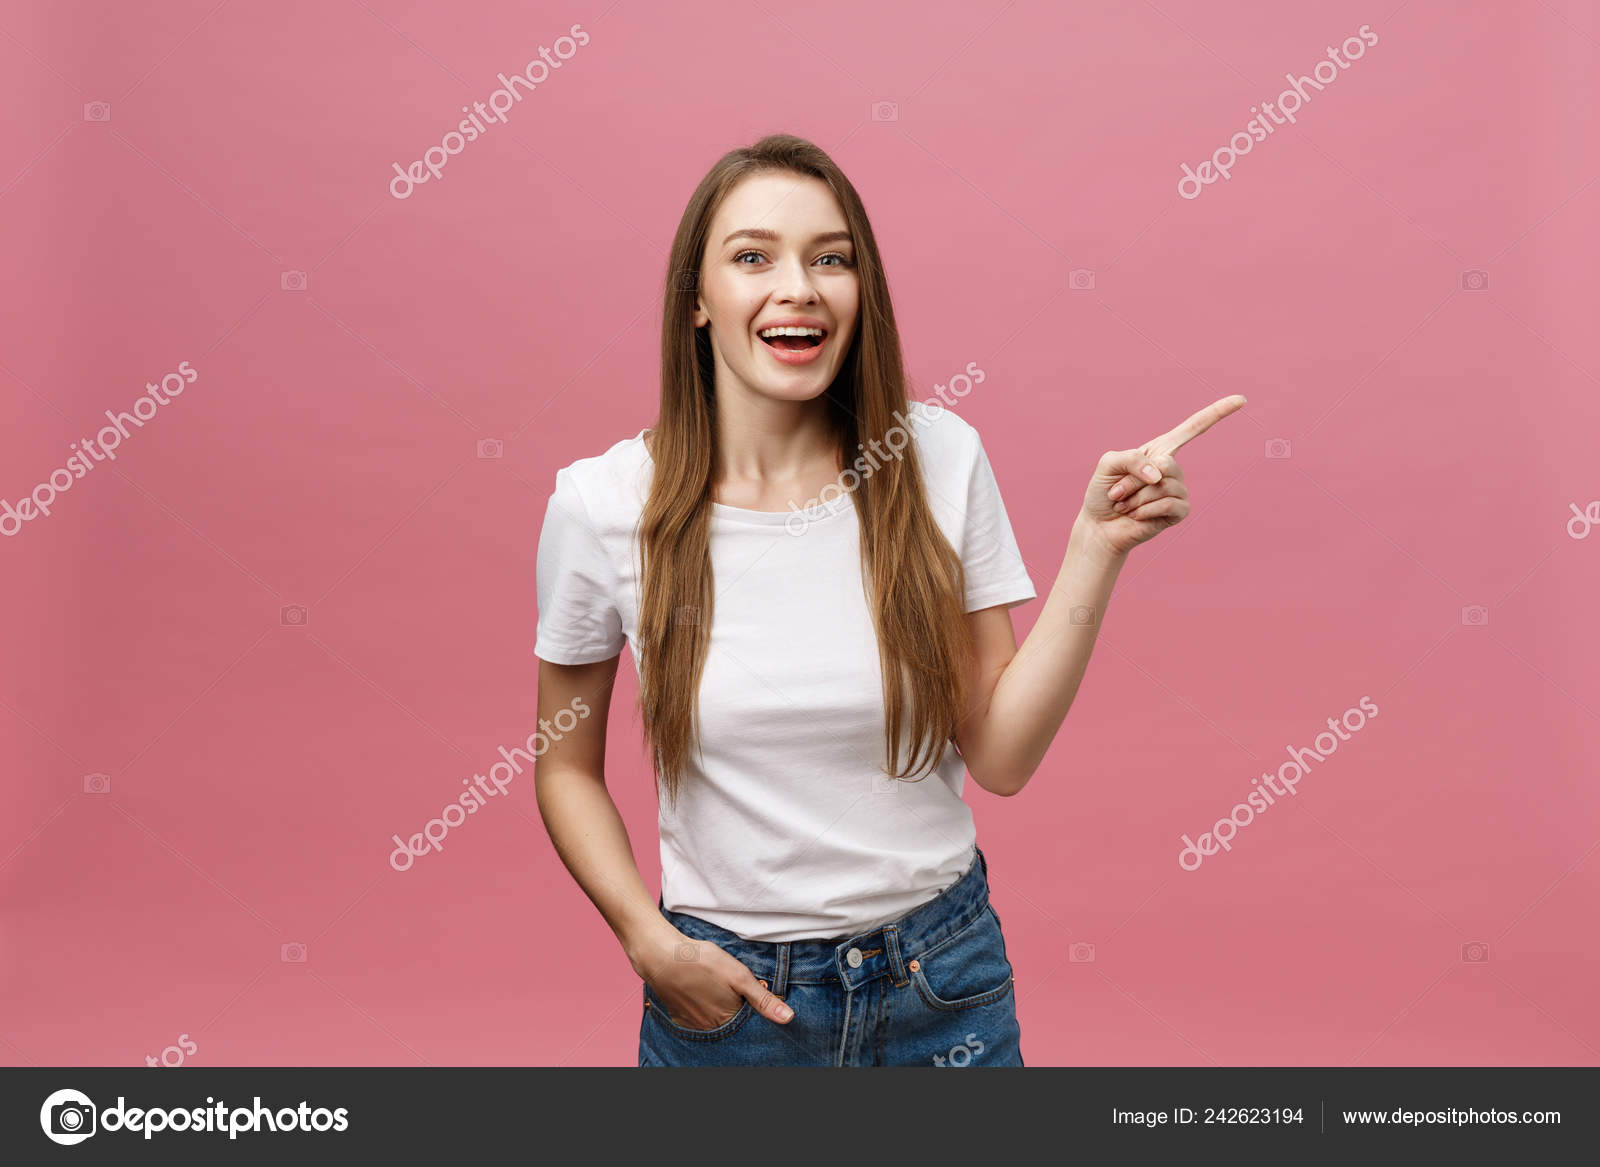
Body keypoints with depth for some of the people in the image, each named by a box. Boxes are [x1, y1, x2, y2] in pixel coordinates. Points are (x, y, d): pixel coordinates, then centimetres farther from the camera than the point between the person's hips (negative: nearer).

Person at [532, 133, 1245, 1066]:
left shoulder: (941, 457, -9)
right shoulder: (604, 500, -12)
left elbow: (1000, 755, -8)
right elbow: (567, 766, 1)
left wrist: (1097, 544, -14)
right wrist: (651, 946, -11)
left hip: (945, 977, 1)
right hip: (727, 989, -1)